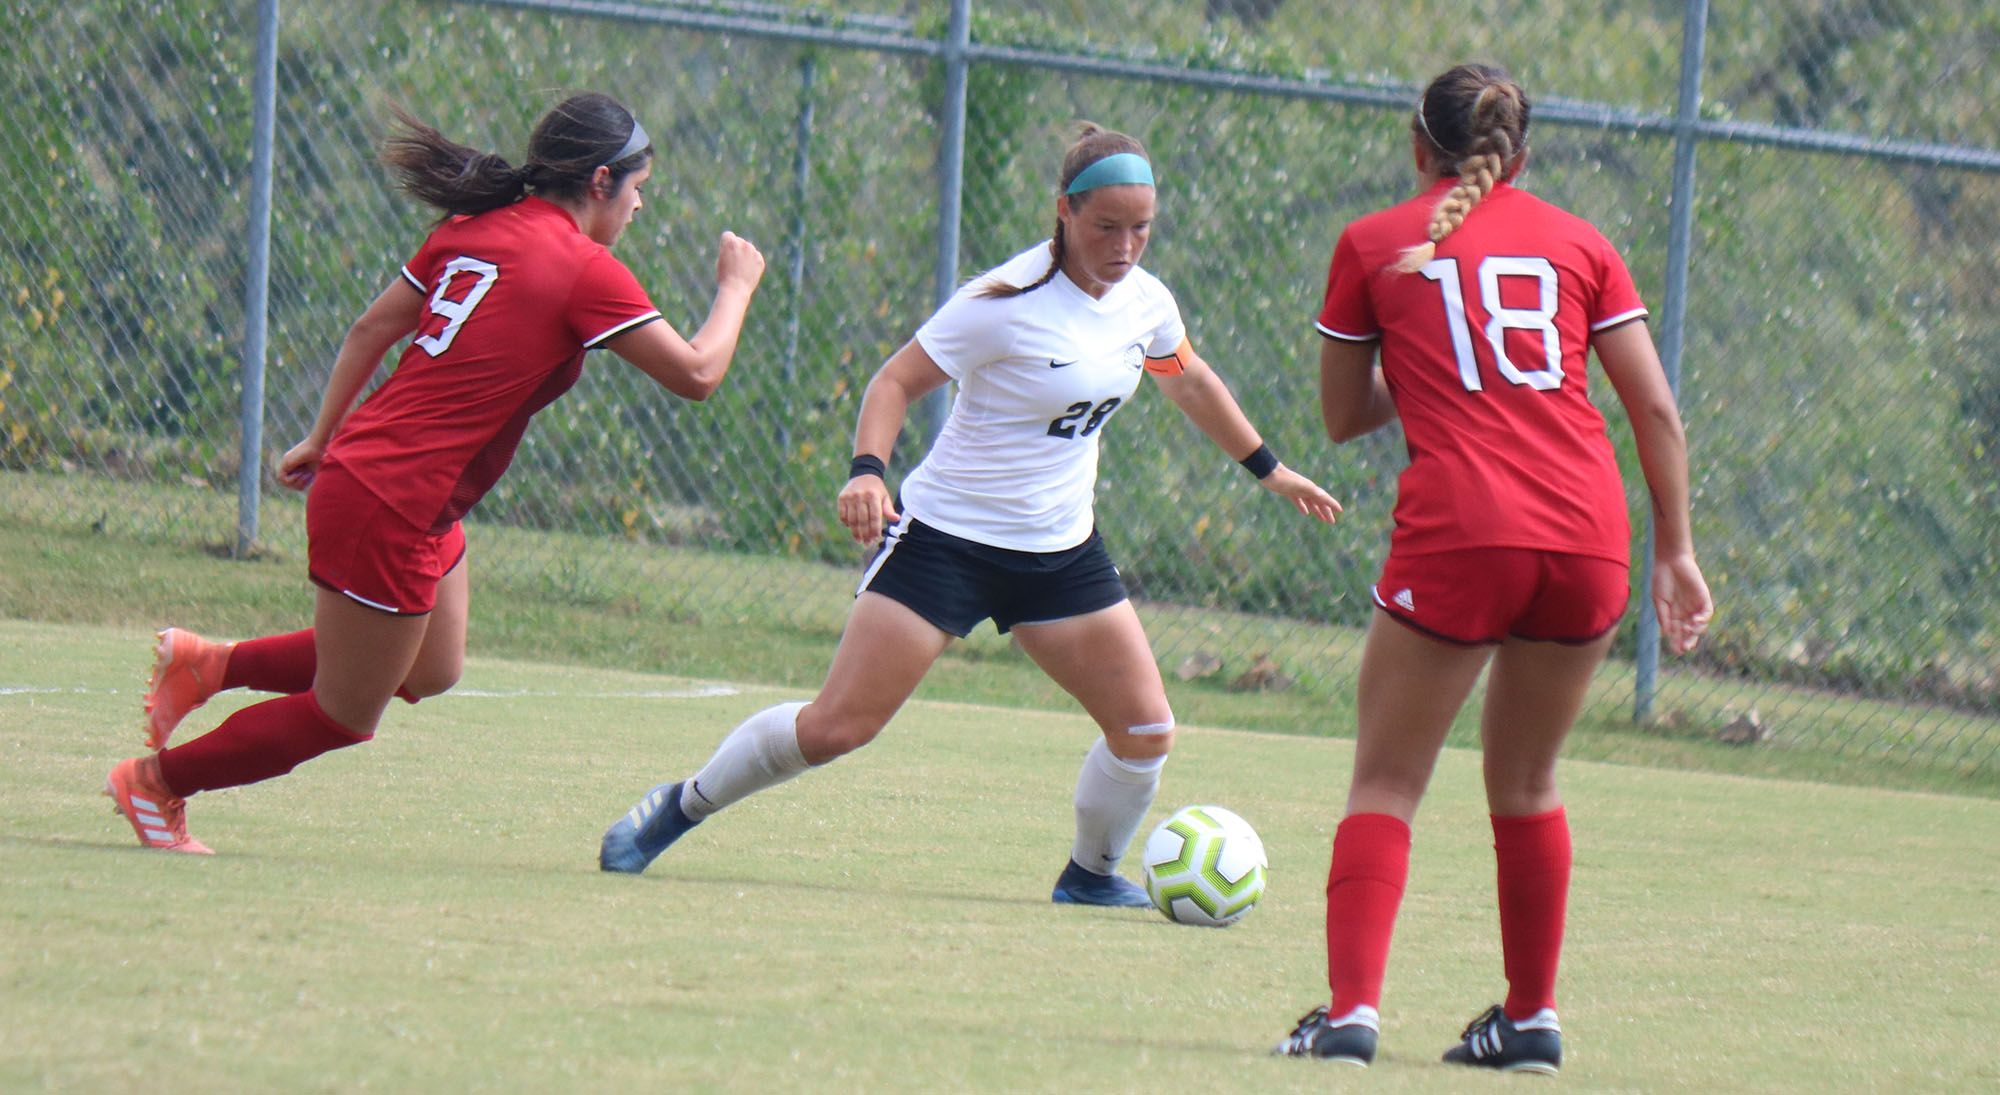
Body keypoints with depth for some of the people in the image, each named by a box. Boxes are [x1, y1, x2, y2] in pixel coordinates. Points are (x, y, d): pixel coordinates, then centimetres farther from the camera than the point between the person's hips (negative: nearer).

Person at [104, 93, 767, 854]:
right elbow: (695, 374, -11)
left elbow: (371, 330, 14)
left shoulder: (472, 231, 8)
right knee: (345, 716, 8)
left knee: (430, 671, 25)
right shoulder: (587, 274, -14)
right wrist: (736, 288, 6)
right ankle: (154, 781, 19)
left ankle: (205, 664, 25)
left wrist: (323, 439, 23)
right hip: (392, 511, -9)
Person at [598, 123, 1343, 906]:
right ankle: (677, 809, 9)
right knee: (836, 725, -10)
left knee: (1146, 730, -4)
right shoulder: (1009, 302, -19)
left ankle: (1090, 875, 21)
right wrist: (866, 471, -32)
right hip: (947, 538, -6)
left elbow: (1189, 382, 22)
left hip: (1060, 551, 6)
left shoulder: (1143, 300, 1)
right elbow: (898, 379, -15)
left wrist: (1268, 469, 30)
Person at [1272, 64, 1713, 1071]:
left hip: (1456, 535, -3)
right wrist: (1676, 551, 15)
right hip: (1588, 535, 3)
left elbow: (1343, 416, 17)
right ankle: (1531, 1017, 22)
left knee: (1386, 785, 3)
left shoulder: (1374, 246, 10)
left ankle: (1350, 1009, -13)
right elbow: (1656, 409, 11)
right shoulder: (1578, 243, 15)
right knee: (1526, 785, 19)